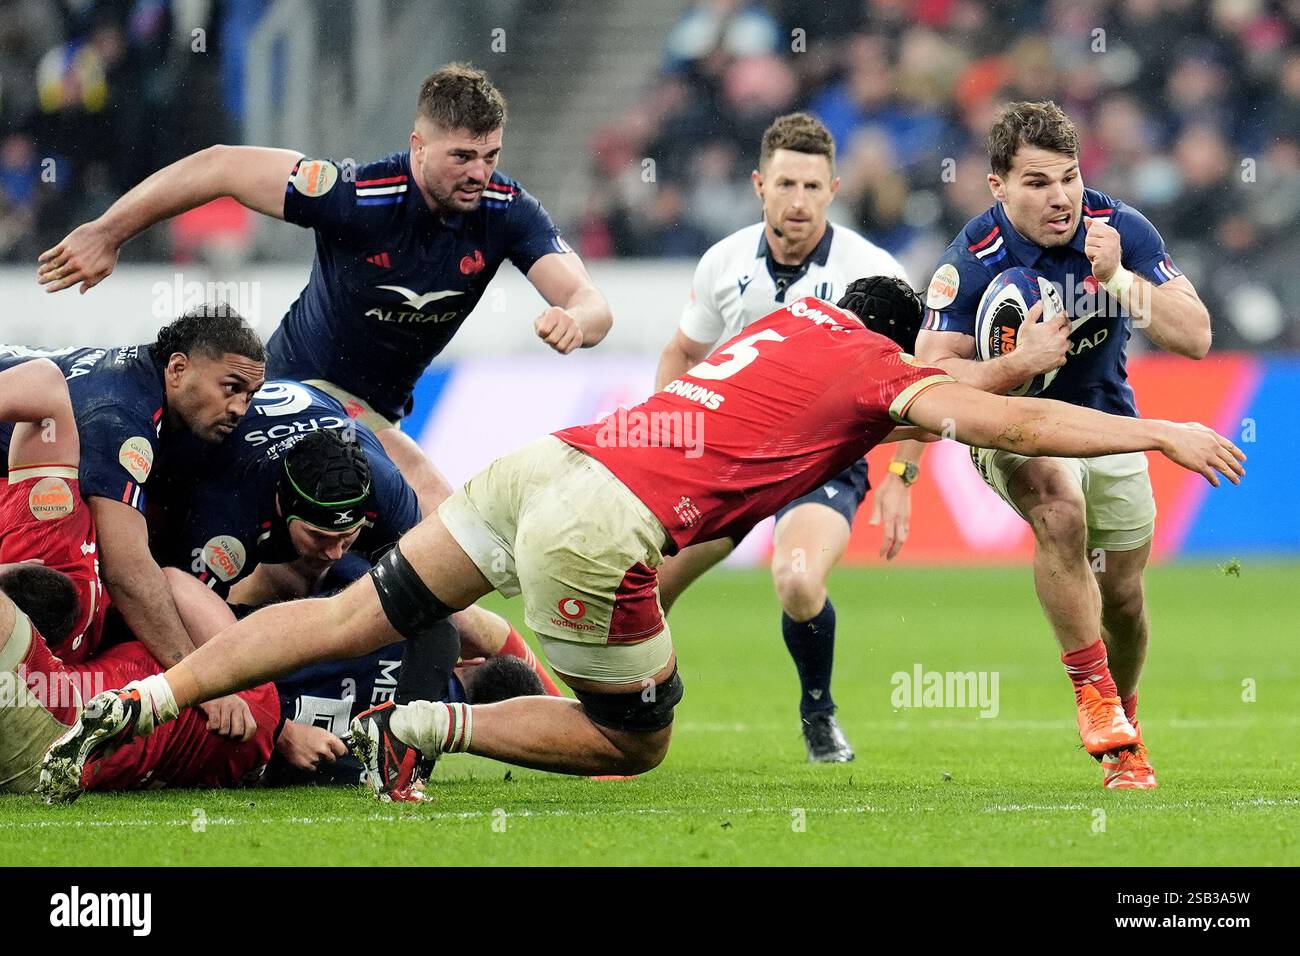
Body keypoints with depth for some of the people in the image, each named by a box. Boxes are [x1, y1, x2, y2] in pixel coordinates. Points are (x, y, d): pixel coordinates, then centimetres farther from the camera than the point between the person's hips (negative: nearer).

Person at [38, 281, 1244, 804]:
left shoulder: (806, 319, 20)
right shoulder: (882, 369, -1)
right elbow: (1005, 422, -11)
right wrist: (1161, 432, -5)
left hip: (545, 461, 7)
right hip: (600, 526, -7)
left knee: (354, 619, 12)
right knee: (634, 741, 10)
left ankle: (138, 701, 5)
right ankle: (420, 728, 0)